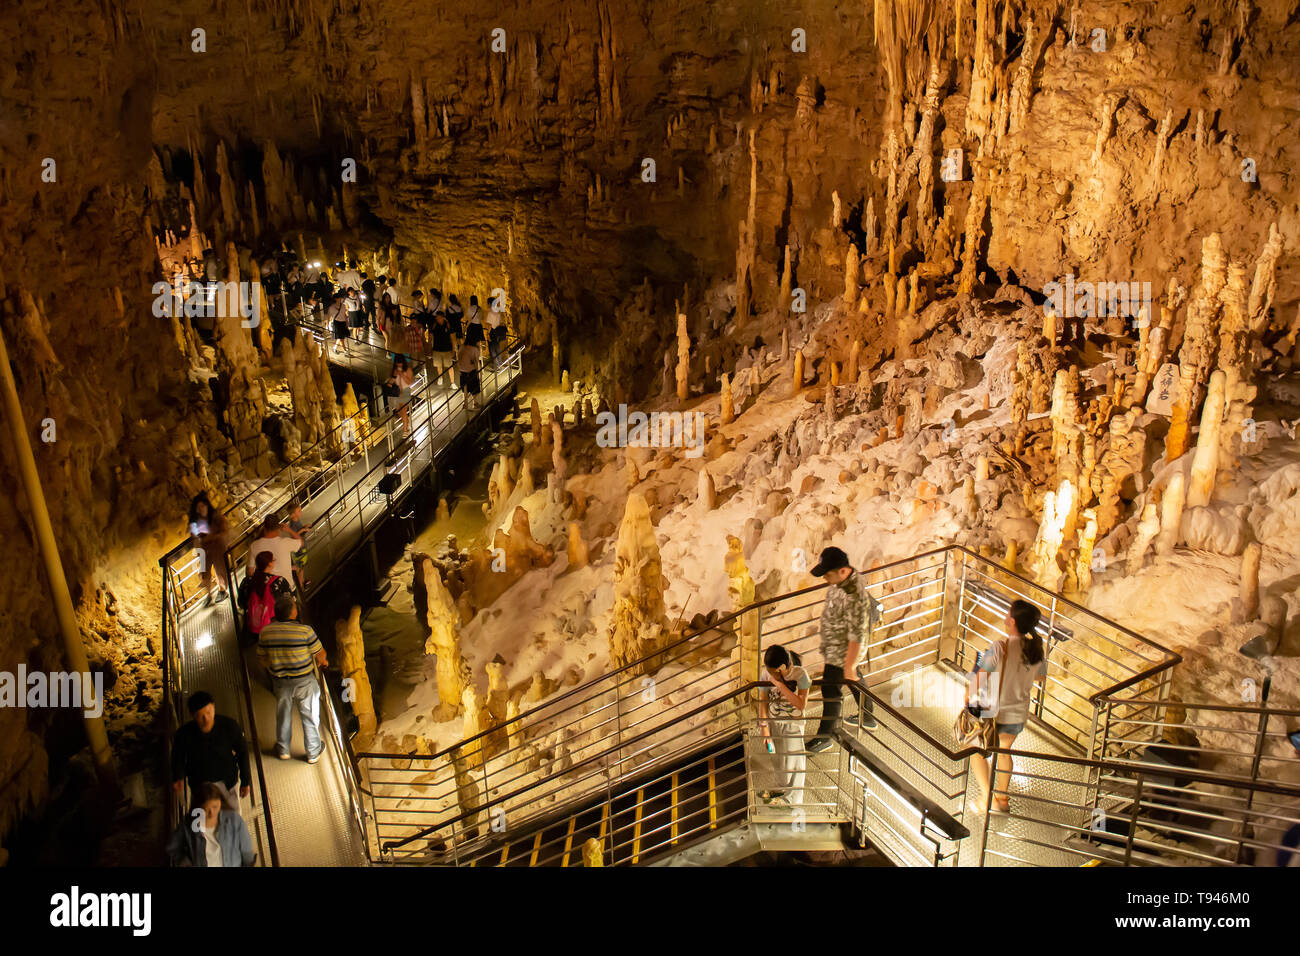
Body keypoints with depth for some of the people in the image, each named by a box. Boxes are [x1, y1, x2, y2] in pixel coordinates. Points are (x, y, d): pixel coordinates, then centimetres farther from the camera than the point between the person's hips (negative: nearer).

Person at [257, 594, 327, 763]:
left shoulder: (266, 632, -12)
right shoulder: (305, 630, -23)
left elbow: (263, 658, 0)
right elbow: (320, 654, -12)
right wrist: (322, 661, 12)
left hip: (280, 681, 3)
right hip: (304, 681, -3)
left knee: (283, 715, 25)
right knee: (309, 716, 16)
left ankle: (283, 749, 41)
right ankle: (313, 752, 30)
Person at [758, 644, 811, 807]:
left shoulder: (800, 674, -24)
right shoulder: (767, 673, -13)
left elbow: (801, 704, -31)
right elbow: (763, 701, -5)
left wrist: (781, 685, -35)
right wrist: (764, 727, -6)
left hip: (792, 724, -4)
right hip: (773, 722, 4)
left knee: (792, 759, 9)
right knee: (776, 757, 19)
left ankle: (791, 796, 28)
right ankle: (782, 788, 43)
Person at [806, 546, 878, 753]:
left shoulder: (854, 597, -38)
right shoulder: (841, 580, -8)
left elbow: (856, 636, -30)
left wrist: (849, 666, -22)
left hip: (841, 651, -9)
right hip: (832, 645, 9)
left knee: (830, 691, 6)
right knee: (855, 681, 26)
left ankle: (824, 737, 23)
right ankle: (868, 718, 48)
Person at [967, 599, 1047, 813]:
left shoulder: (999, 648, -27)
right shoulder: (1038, 650, -9)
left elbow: (978, 678, -23)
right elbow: (1040, 676, 10)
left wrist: (968, 697, -5)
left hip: (992, 713, -5)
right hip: (1018, 715, 5)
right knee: (1004, 750, 29)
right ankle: (1002, 798, 38)